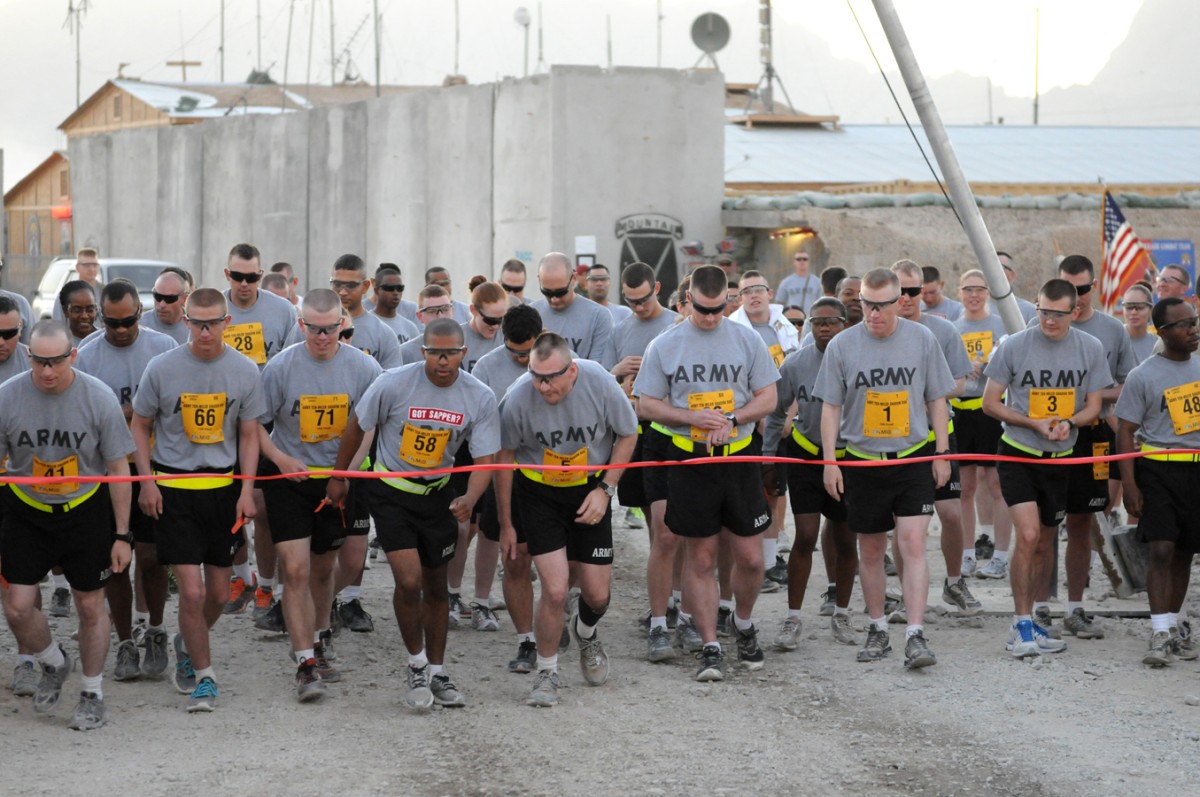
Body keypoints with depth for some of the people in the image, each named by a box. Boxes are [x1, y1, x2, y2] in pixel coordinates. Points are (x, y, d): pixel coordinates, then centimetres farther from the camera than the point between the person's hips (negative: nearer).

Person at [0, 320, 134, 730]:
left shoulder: (98, 397, -16)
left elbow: (118, 468, -7)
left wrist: (122, 535, -7)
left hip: (86, 509, -1)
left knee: (90, 607, 5)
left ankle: (93, 693, 25)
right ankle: (53, 663, 27)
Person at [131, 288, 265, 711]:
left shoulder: (244, 370, -2)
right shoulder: (162, 368, -6)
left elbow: (248, 434, 6)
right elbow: (140, 425, 5)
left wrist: (246, 491, -2)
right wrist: (147, 481, -3)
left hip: (224, 487, 2)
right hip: (173, 487, -2)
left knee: (219, 594, 10)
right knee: (192, 592, -10)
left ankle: (188, 644, 39)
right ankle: (204, 675, 5)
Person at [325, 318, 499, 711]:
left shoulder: (480, 397, -13)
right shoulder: (394, 383, -19)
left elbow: (485, 458, -10)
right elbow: (357, 427, -3)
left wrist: (470, 498, -30)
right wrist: (338, 477, 6)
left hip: (437, 495, 3)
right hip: (391, 491, -3)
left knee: (436, 586, 13)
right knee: (409, 581, -16)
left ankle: (435, 672, 29)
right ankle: (416, 663, 6)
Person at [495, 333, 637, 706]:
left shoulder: (600, 384, -23)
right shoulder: (517, 399, -24)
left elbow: (627, 434, -3)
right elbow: (503, 459, -6)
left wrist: (605, 490, -11)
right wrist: (506, 525, 0)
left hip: (590, 490, 2)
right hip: (538, 492, -2)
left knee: (598, 595, 4)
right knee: (555, 591, -13)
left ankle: (585, 632, 41)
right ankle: (547, 674, 9)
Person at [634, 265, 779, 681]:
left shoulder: (747, 339, 3)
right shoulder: (664, 346, 1)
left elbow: (767, 398, 6)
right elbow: (647, 405, 3)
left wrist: (731, 420, -12)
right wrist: (692, 417, -13)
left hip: (739, 459, 1)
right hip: (690, 460, -1)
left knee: (750, 557, 1)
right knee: (700, 558, 2)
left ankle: (743, 623, 28)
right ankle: (710, 647, 8)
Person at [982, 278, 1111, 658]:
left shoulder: (1090, 349, 0)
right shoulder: (1013, 346, -8)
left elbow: (1093, 406, 6)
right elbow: (991, 402, -2)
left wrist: (1068, 423, -16)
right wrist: (1034, 424, -16)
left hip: (1061, 459, 4)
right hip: (1018, 455, -4)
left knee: (1044, 545, 11)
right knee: (1028, 536, -18)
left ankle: (1024, 625, 24)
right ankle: (1022, 624, -8)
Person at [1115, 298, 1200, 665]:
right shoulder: (1143, 376, -5)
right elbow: (1125, 431, -4)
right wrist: (1129, 484, -11)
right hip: (1158, 469, -4)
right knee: (1161, 549, -12)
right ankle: (1161, 635, -13)